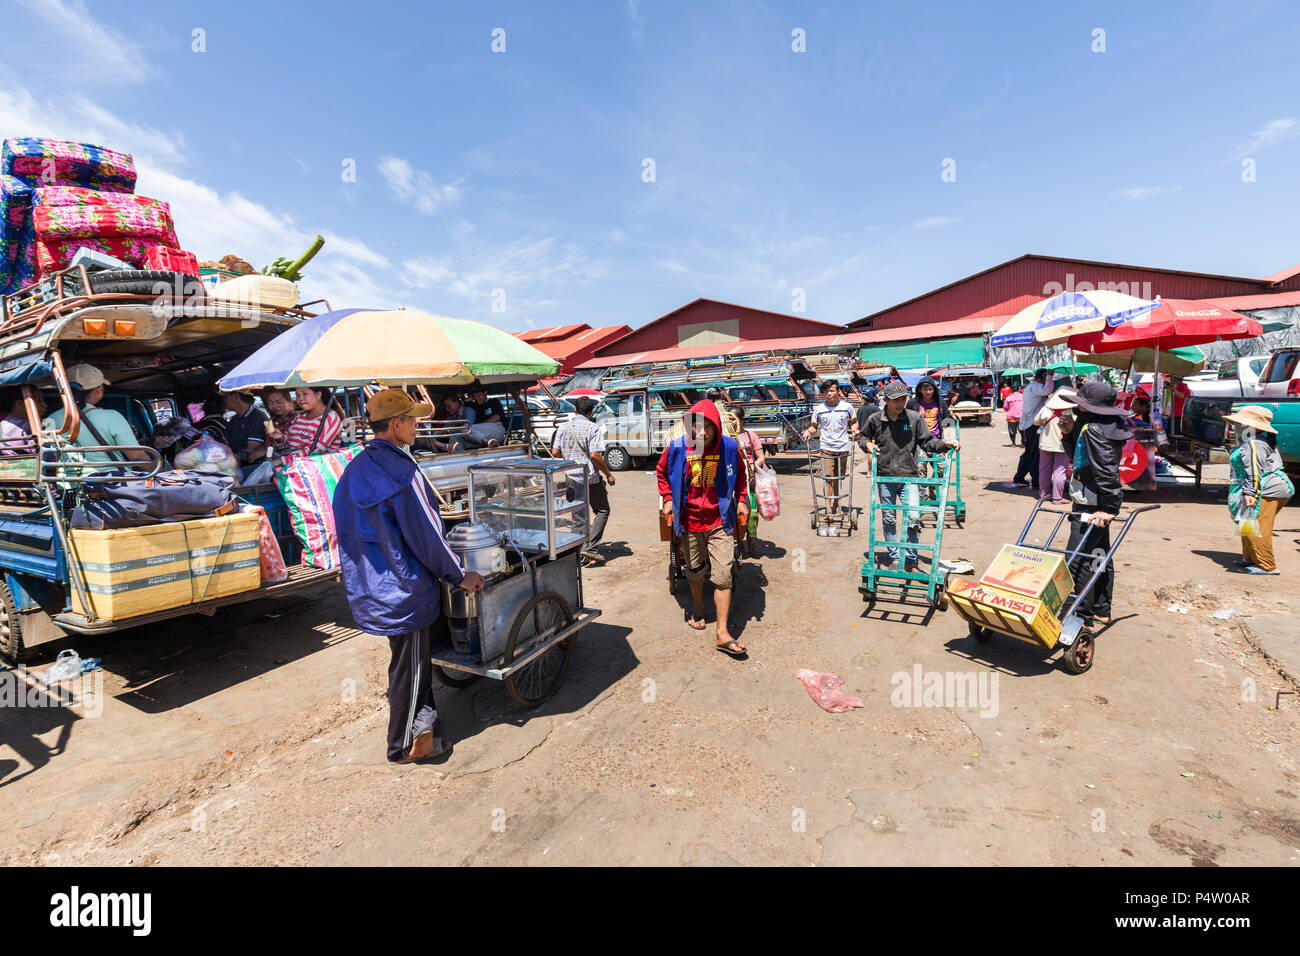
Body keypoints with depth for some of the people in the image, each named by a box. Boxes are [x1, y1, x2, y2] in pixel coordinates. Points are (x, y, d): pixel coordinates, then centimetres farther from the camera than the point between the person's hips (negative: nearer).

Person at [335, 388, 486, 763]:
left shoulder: (355, 469, 7)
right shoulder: (401, 472, -22)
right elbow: (425, 534, -20)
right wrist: (459, 575, -9)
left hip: (369, 587, 9)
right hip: (403, 588, -9)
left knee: (409, 658, 23)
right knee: (410, 666, 7)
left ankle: (420, 722, 38)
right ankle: (406, 744, 22)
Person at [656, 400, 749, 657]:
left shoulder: (730, 447, -8)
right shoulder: (676, 448, -9)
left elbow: (739, 473, 13)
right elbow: (661, 472, 11)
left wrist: (741, 500, 4)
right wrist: (668, 499, 2)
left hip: (719, 521, -1)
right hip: (690, 520, 1)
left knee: (722, 575, -7)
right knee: (695, 571, 17)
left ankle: (722, 634, -2)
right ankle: (698, 610, 45)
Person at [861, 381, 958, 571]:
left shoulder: (915, 418, -2)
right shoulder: (875, 420, 0)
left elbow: (927, 442, 3)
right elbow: (863, 436, 18)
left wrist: (946, 444, -13)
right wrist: (868, 444, -3)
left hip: (909, 477, -1)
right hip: (885, 477, 1)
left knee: (913, 517, -10)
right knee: (888, 520, 11)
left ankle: (910, 562, 4)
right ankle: (894, 557, 28)